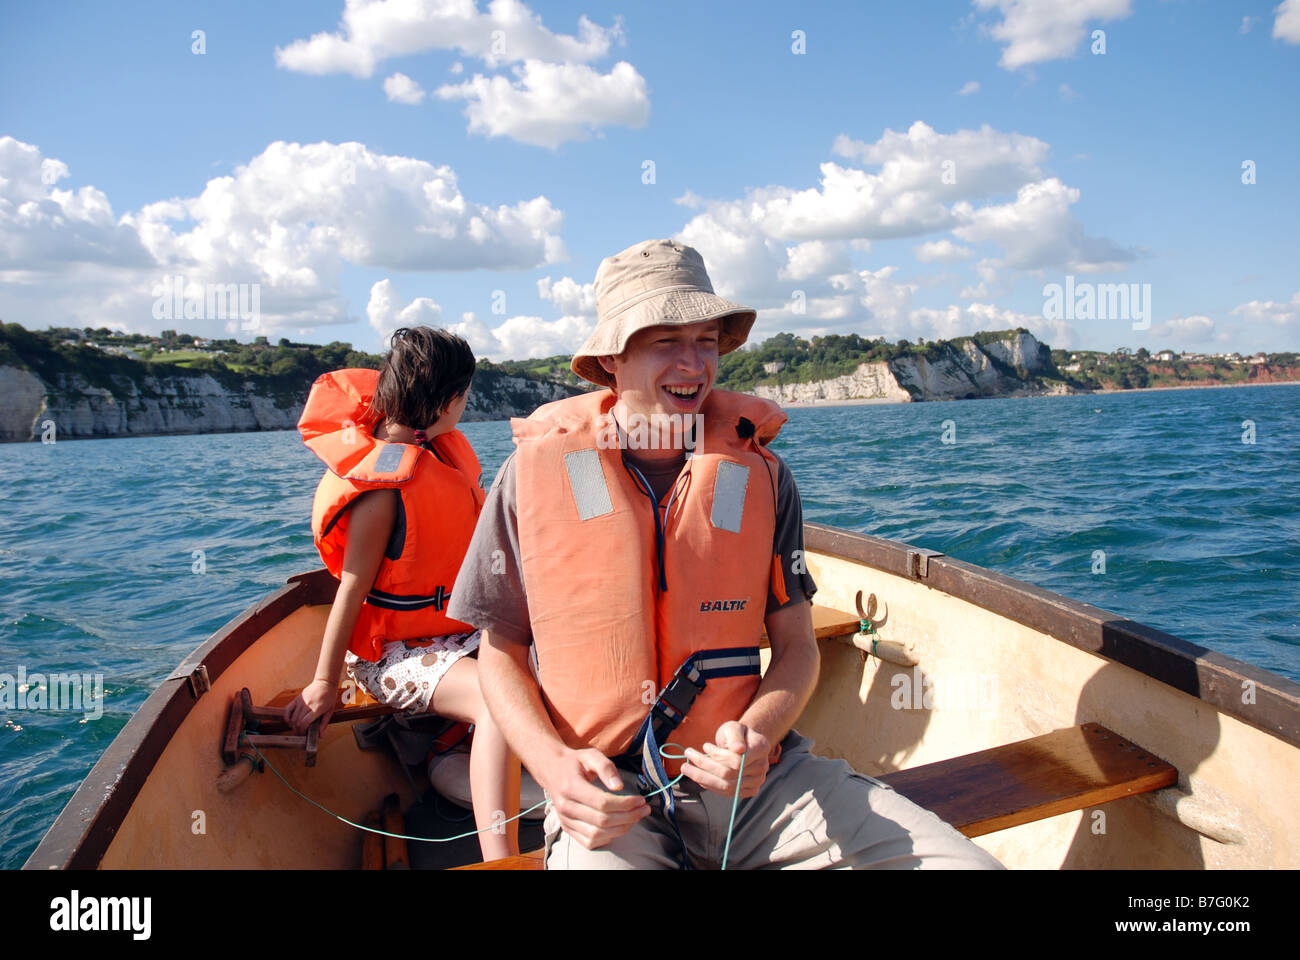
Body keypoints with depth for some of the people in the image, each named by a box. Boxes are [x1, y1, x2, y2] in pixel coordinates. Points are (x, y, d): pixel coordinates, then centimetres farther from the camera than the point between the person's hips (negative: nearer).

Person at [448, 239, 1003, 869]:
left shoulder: (761, 475, 3)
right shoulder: (536, 473, -2)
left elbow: (797, 647, 7)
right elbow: (501, 652, 5)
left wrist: (757, 736, -14)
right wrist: (554, 764, -12)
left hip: (752, 776, 3)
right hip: (610, 790, -2)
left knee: (967, 862, -12)